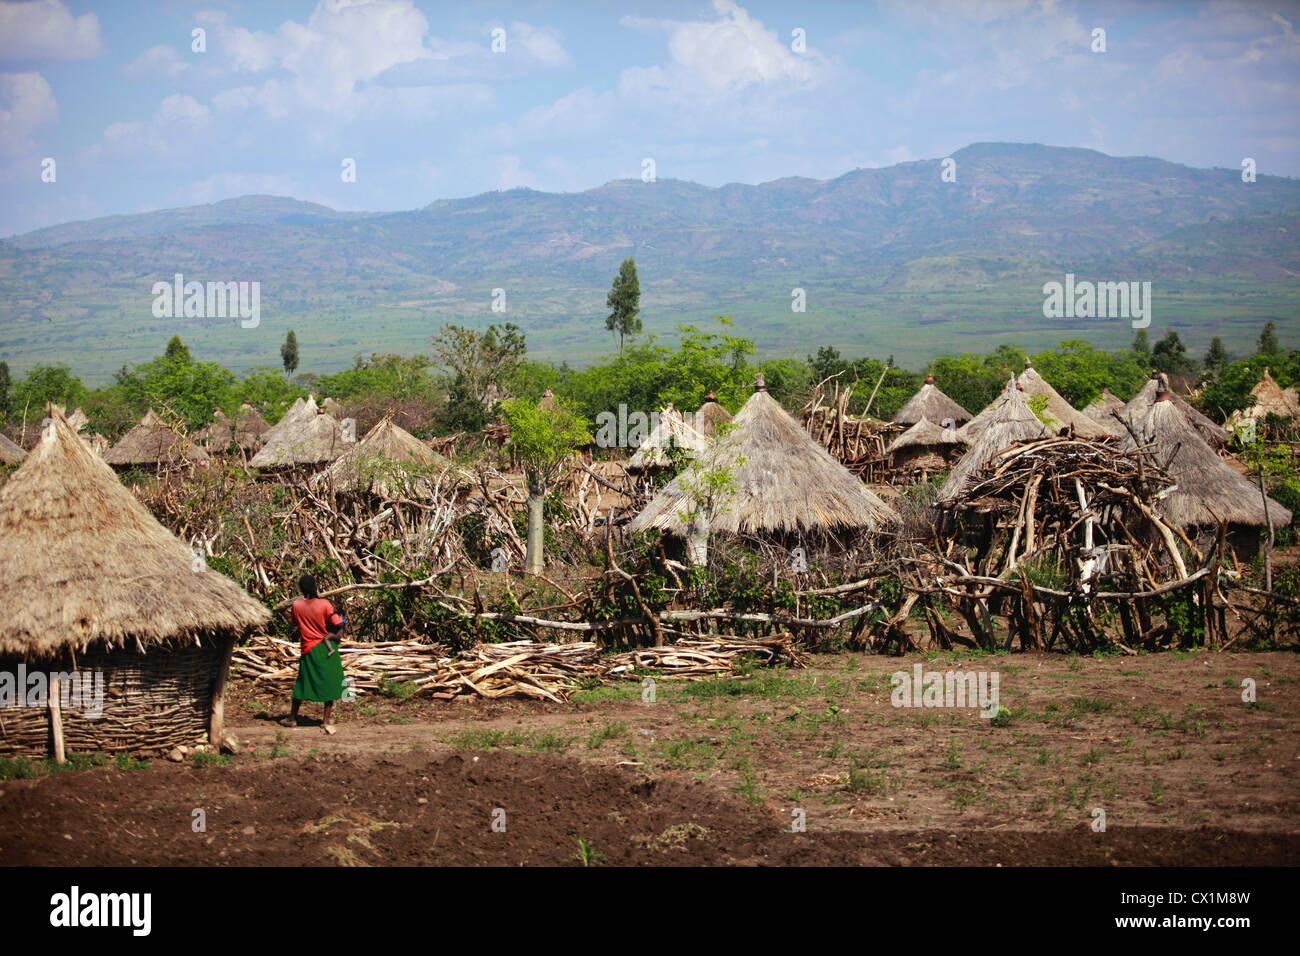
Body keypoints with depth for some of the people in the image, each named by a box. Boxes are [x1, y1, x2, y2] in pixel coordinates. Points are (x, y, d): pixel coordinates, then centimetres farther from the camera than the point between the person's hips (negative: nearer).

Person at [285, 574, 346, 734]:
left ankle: (292, 718, 23)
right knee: (329, 684, 5)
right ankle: (328, 720, 1)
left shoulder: (297, 605, -7)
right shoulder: (324, 604, -14)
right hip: (326, 648, -2)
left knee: (302, 684, 14)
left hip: (308, 649, 2)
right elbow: (338, 624, -11)